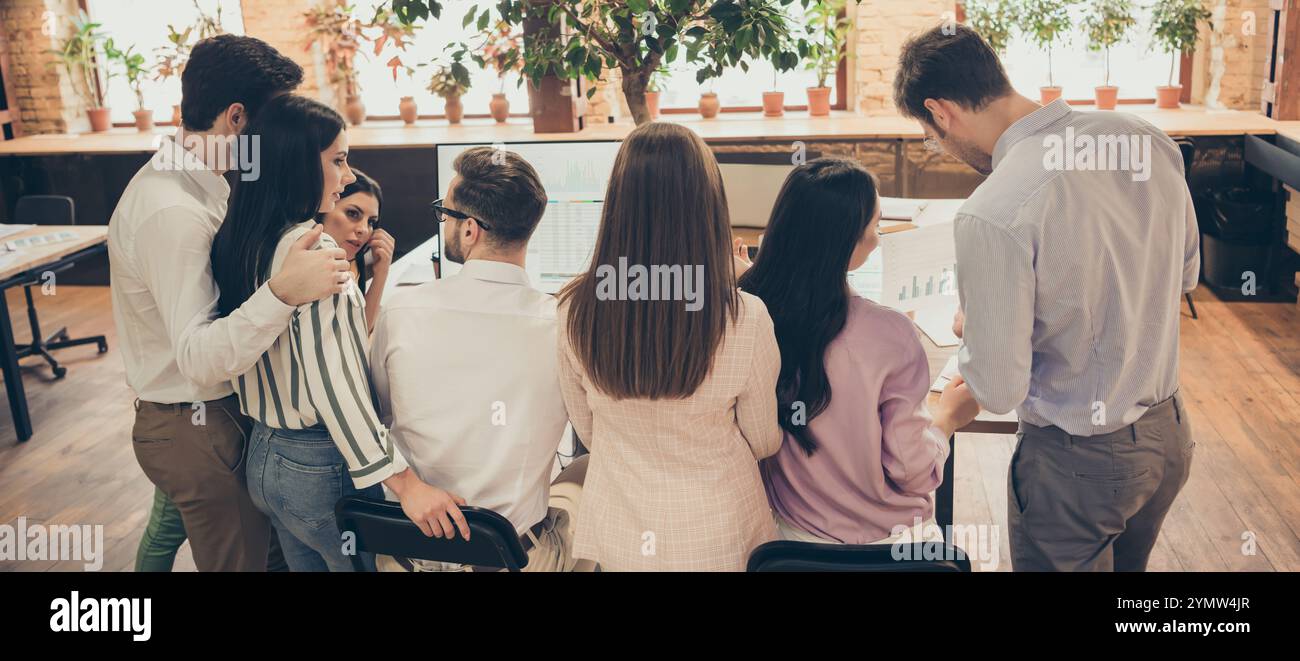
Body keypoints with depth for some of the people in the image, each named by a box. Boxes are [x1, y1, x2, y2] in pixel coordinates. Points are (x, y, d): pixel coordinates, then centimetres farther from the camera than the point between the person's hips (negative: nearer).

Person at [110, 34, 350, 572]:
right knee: (240, 559, 6)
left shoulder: (194, 180, 4)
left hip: (182, 420, 10)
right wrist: (283, 292, -47)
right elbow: (200, 359, -34)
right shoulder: (173, 213, -28)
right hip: (197, 427, -10)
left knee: (168, 530, 28)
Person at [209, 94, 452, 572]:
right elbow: (332, 383, -27)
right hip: (321, 466, -8)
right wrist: (405, 482, -28)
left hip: (263, 456, 8)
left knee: (304, 563, 24)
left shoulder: (237, 241, 4)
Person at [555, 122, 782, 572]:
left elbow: (588, 432, 0)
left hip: (617, 536, 1)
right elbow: (763, 443, -7)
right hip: (716, 541, -1)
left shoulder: (577, 312, -17)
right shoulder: (745, 321, -25)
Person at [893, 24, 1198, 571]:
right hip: (1169, 434, 7)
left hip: (1078, 465, -6)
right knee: (1126, 566, 29)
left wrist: (970, 331, -3)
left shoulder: (992, 216, -29)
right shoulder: (1149, 140, -7)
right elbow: (1186, 273, 9)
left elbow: (999, 391, -23)